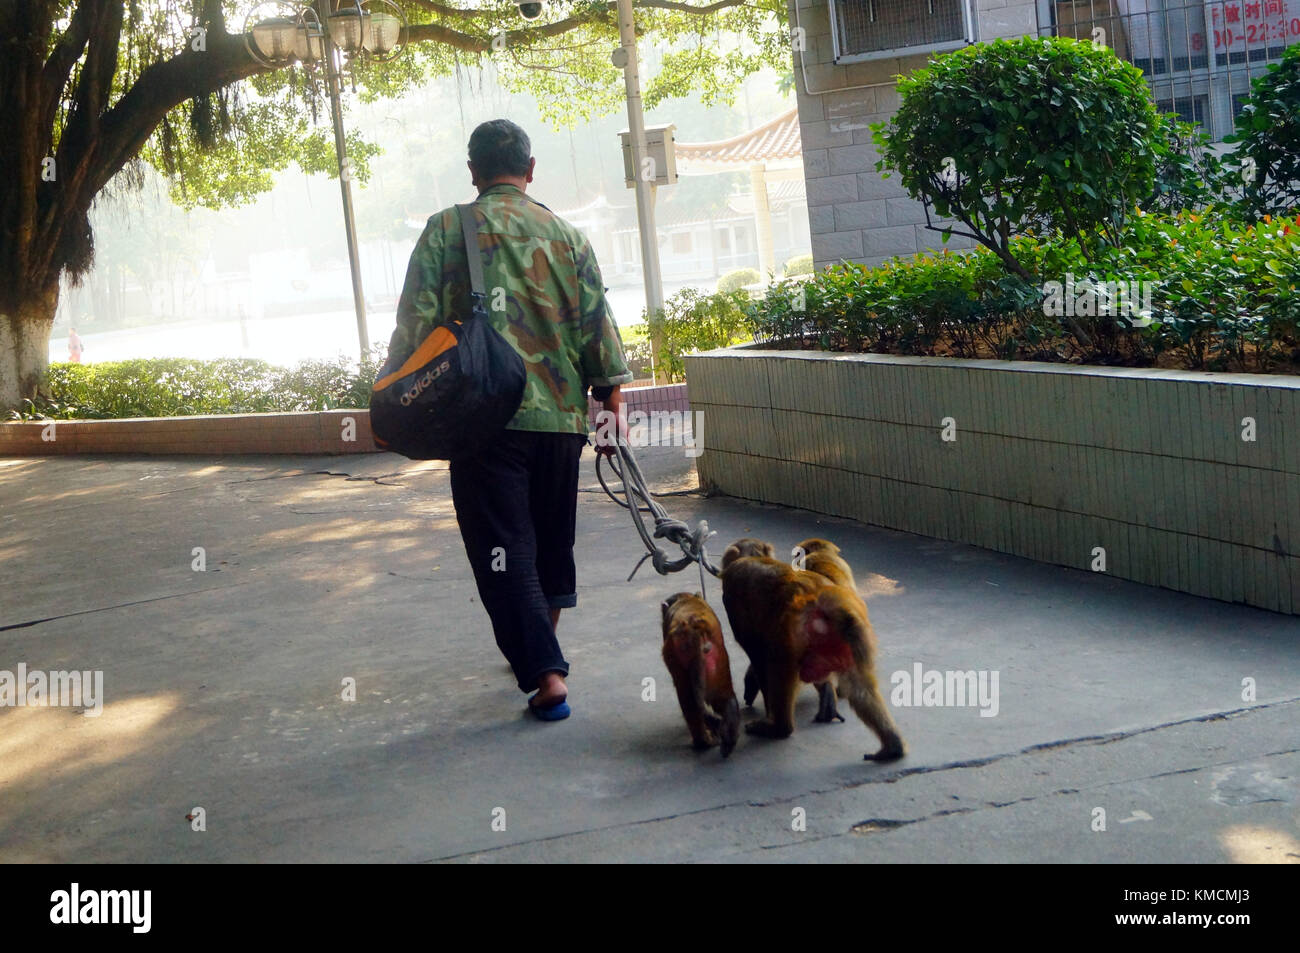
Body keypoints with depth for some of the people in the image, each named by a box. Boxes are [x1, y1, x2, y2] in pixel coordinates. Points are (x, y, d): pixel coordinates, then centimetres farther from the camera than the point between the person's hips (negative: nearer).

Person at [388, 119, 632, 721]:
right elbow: (596, 325, 5)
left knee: (502, 546, -1)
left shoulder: (446, 230, -1)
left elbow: (417, 323, -6)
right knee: (552, 537, 20)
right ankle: (542, 643, 35)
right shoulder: (565, 235, 7)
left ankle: (545, 672, -8)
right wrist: (611, 398, 12)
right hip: (560, 415, 4)